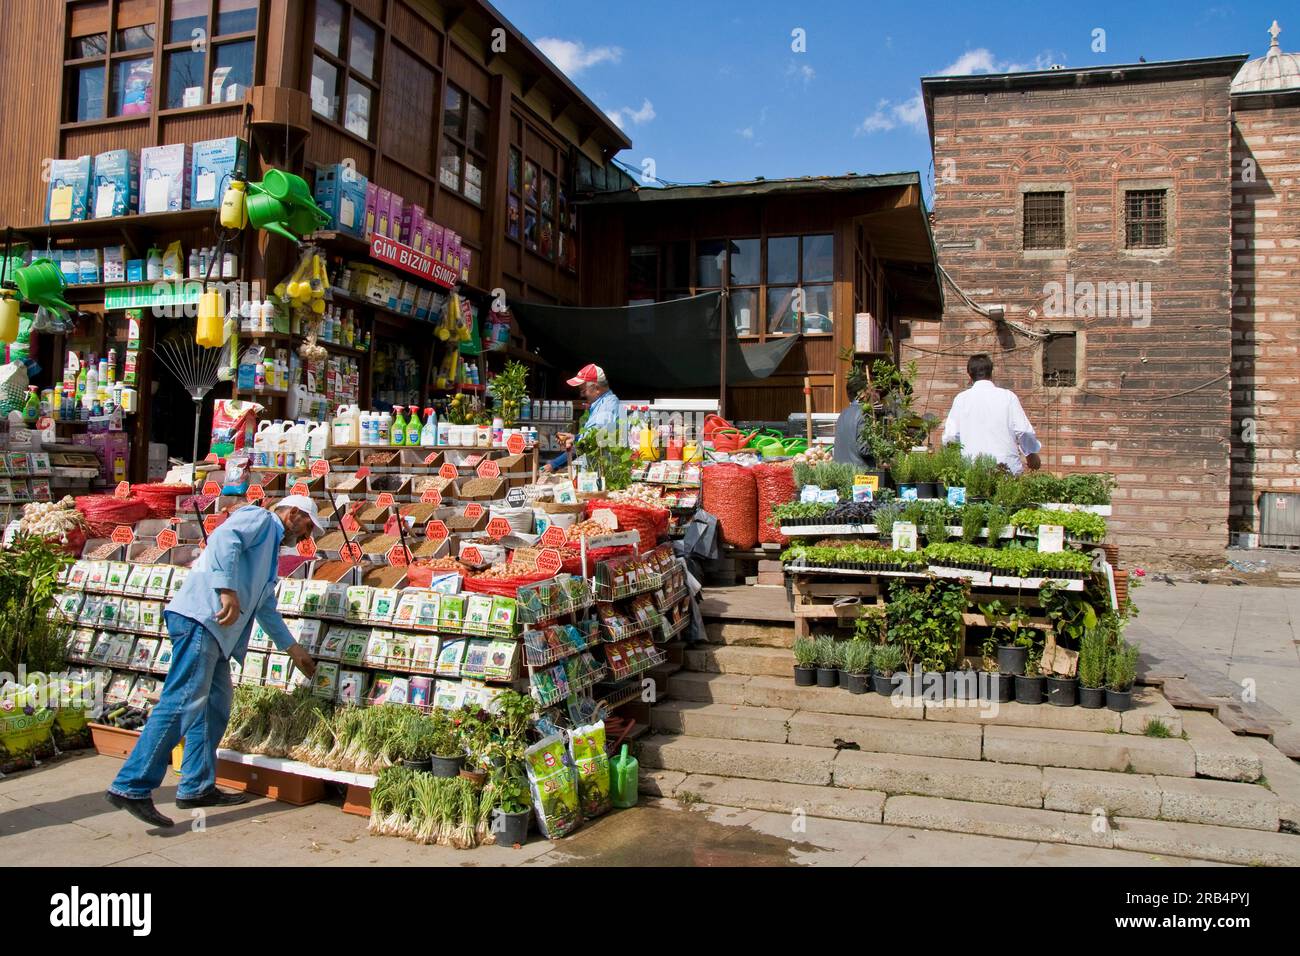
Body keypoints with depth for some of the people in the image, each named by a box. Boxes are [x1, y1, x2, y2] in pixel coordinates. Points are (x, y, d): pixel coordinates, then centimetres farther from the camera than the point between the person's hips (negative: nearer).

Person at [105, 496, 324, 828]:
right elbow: (224, 538, -18)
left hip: (216, 633, 11)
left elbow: (266, 608, 38)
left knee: (215, 705, 10)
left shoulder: (271, 550, 31)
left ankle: (197, 788, 14)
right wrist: (228, 589, -27)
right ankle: (132, 787, -15)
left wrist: (292, 649, 42)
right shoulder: (259, 518, 3)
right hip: (200, 618, -11)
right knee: (183, 702, -15)